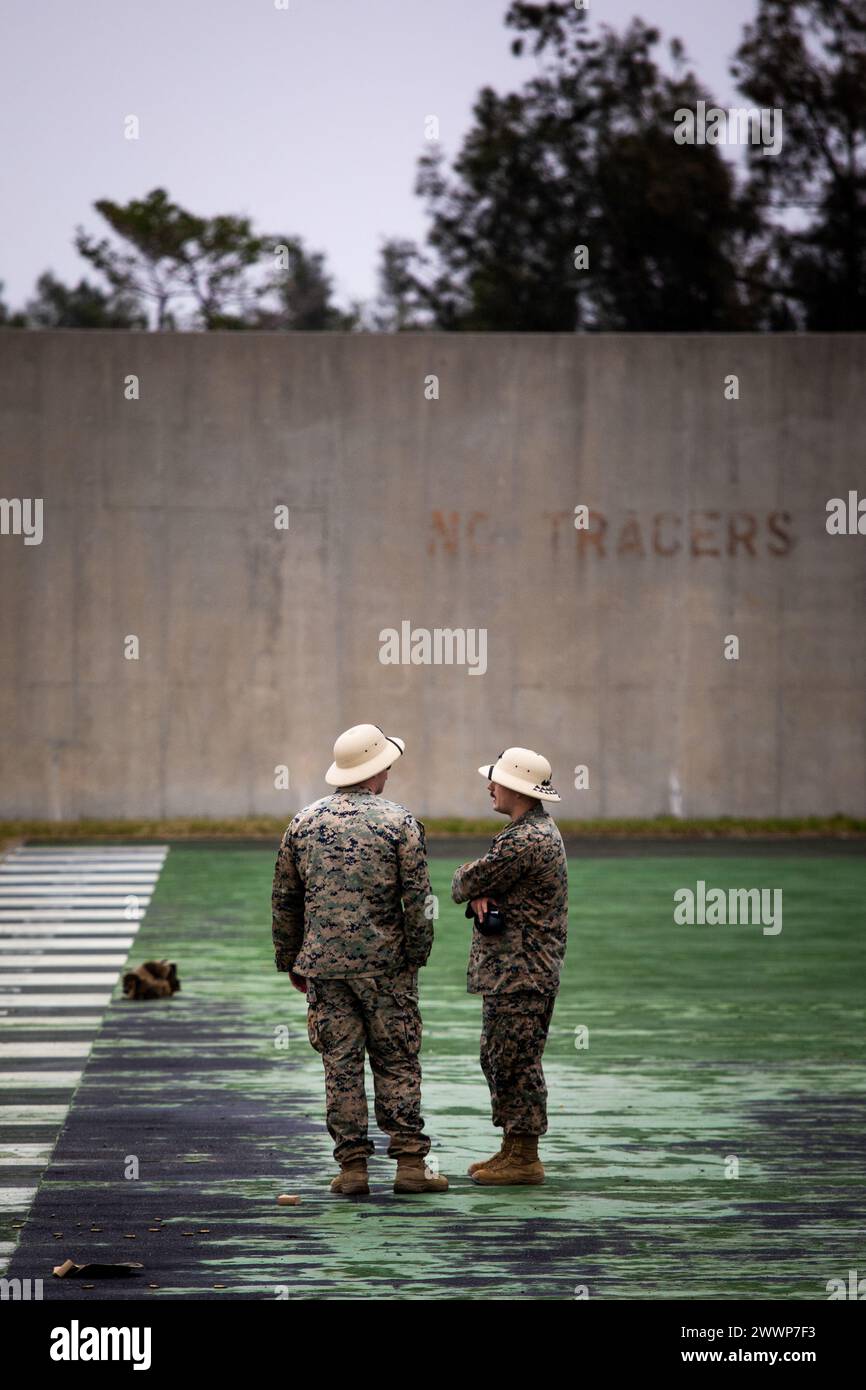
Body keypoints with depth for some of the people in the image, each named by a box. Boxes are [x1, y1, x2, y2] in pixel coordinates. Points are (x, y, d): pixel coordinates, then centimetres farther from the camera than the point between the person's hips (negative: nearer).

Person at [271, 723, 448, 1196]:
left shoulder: (305, 822, 5)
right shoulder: (398, 822, -5)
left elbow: (284, 900, 9)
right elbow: (417, 899, -7)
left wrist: (290, 960, 18)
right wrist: (416, 956, 3)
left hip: (324, 963, 2)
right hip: (385, 963, -2)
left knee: (340, 1064, 5)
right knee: (397, 1063, 5)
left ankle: (352, 1166, 4)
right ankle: (409, 1162, 1)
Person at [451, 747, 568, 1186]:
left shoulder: (524, 841, -20)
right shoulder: (541, 830, 15)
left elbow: (466, 884, -15)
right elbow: (481, 881, 17)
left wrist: (468, 886, 8)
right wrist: (480, 895, -6)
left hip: (522, 974, -11)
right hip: (508, 972, 11)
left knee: (516, 1063, -6)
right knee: (497, 1059, 16)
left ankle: (524, 1159, -1)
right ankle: (512, 1149, 22)